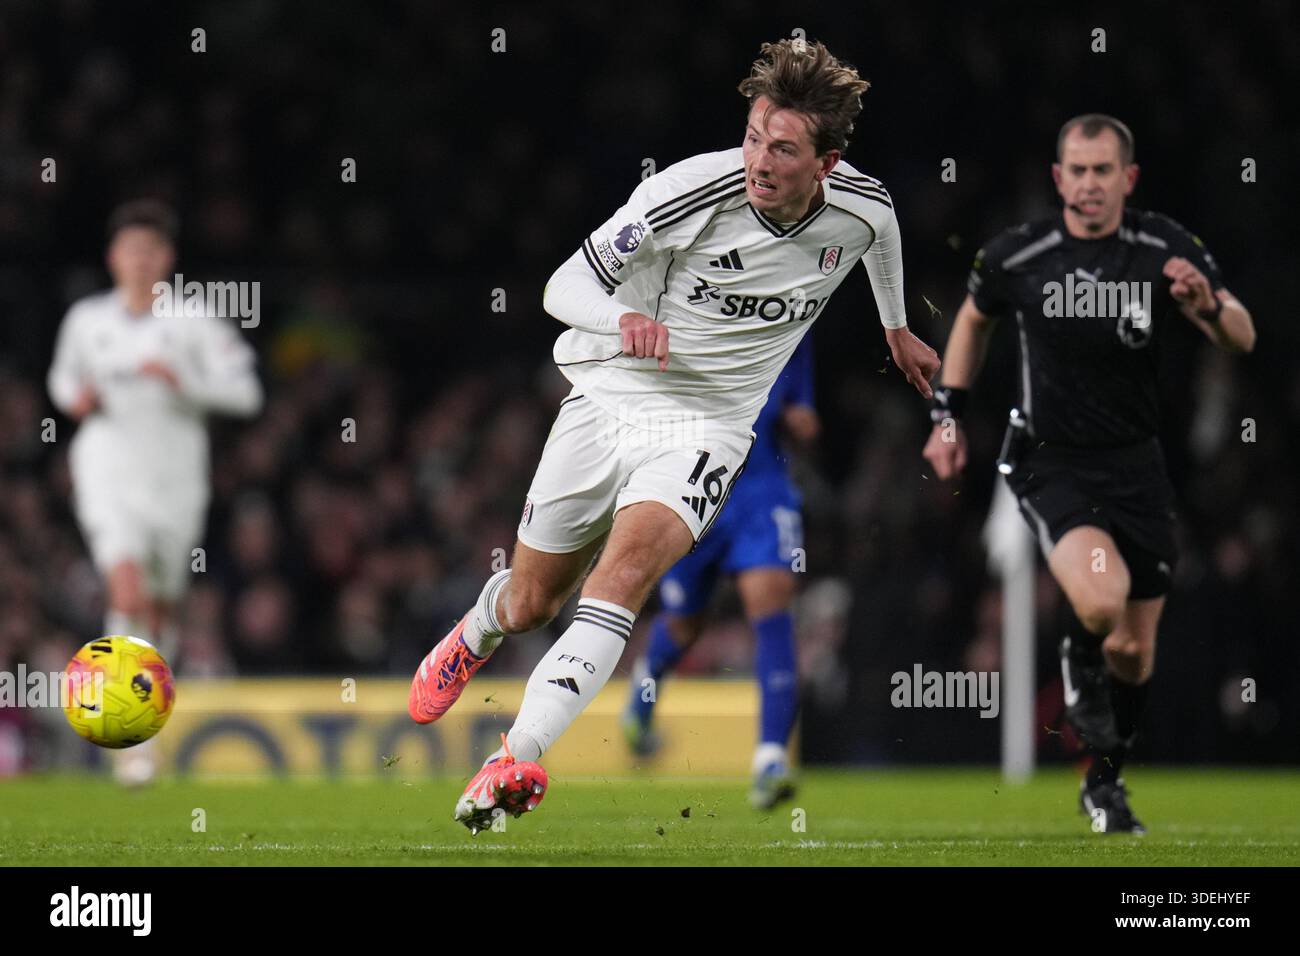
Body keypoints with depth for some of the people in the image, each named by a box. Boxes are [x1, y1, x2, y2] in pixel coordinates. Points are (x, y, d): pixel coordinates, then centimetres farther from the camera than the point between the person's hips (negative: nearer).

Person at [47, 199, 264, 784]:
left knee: (161, 606, 9)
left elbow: (244, 393, -6)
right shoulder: (86, 320, 6)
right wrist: (75, 397, 0)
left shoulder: (193, 323, -2)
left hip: (175, 478, 1)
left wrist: (184, 381, -21)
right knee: (128, 587, -21)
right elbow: (64, 378, 23)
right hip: (108, 474, 0)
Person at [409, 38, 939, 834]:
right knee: (527, 606, 8)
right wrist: (621, 317, -36)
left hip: (707, 424, 0)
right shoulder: (688, 192, -20)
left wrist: (898, 329, 35)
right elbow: (564, 286, -14)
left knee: (630, 561, -30)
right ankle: (476, 635, 49)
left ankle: (519, 758, -41)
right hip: (608, 400, 0)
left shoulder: (862, 208, -10)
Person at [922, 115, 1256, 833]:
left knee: (1136, 651, 10)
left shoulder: (1166, 249, -7)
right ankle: (1079, 665, 3)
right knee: (1100, 600, -31)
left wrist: (1208, 306, -27)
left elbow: (1242, 341, -5)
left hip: (1137, 464, 3)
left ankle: (1105, 783, 33)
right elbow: (975, 318, 13)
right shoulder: (1018, 256, -8)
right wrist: (947, 415, 10)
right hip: (1052, 464, -3)